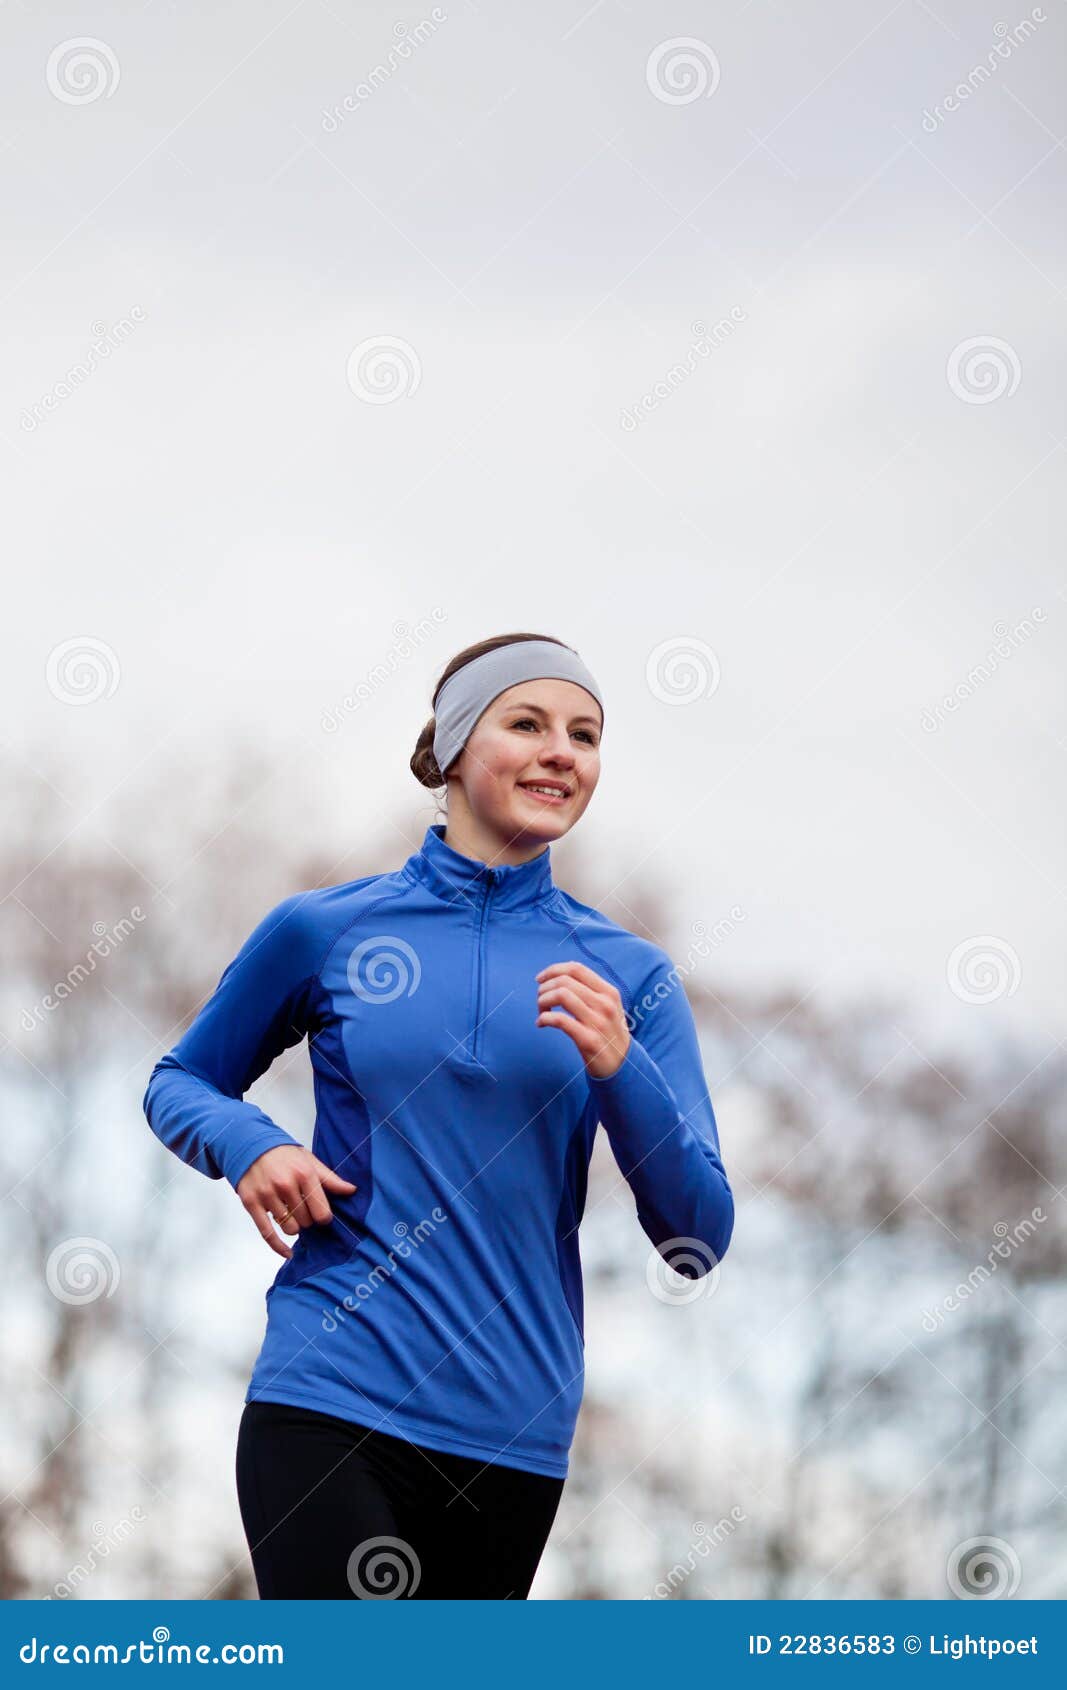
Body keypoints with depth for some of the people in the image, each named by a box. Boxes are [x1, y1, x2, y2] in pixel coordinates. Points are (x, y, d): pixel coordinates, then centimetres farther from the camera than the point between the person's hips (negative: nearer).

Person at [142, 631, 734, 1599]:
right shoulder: (325, 930, 3)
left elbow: (700, 1240, 2)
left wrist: (619, 1070, -14)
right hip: (332, 1401, -2)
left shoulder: (629, 975, 5)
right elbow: (180, 1082, 18)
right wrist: (250, 1147, -4)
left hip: (515, 1432, 2)